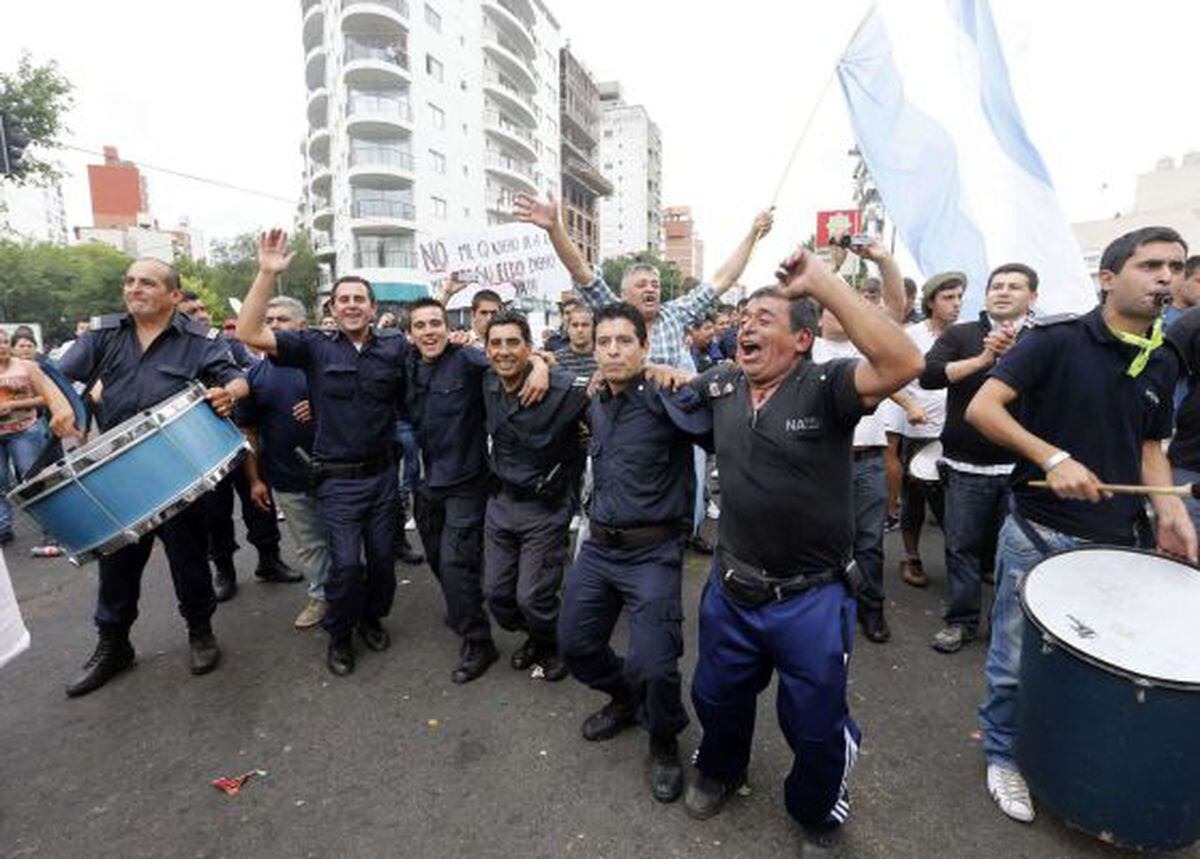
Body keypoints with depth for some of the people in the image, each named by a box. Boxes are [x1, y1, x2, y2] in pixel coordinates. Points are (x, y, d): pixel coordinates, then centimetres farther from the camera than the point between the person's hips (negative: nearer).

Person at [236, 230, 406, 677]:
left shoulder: (395, 347, 1)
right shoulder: (315, 346, -4)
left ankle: (372, 617, 39)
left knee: (382, 555, 12)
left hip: (383, 472, 2)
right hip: (338, 478, -2)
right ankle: (339, 636, 23)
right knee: (346, 562, -3)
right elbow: (249, 333, -12)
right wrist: (267, 273, -18)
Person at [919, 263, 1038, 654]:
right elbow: (928, 374, -10)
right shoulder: (959, 335, 5)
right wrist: (983, 359, -16)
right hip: (967, 465, 0)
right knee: (963, 546, 7)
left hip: (1021, 465, 0)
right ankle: (961, 621, 22)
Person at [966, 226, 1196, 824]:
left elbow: (1149, 448, 17)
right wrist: (1054, 458, -27)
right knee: (1016, 663, 6)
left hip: (1114, 541, 6)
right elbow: (982, 407, -19)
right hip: (1039, 534, -6)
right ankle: (1004, 756, 29)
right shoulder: (1056, 338, -11)